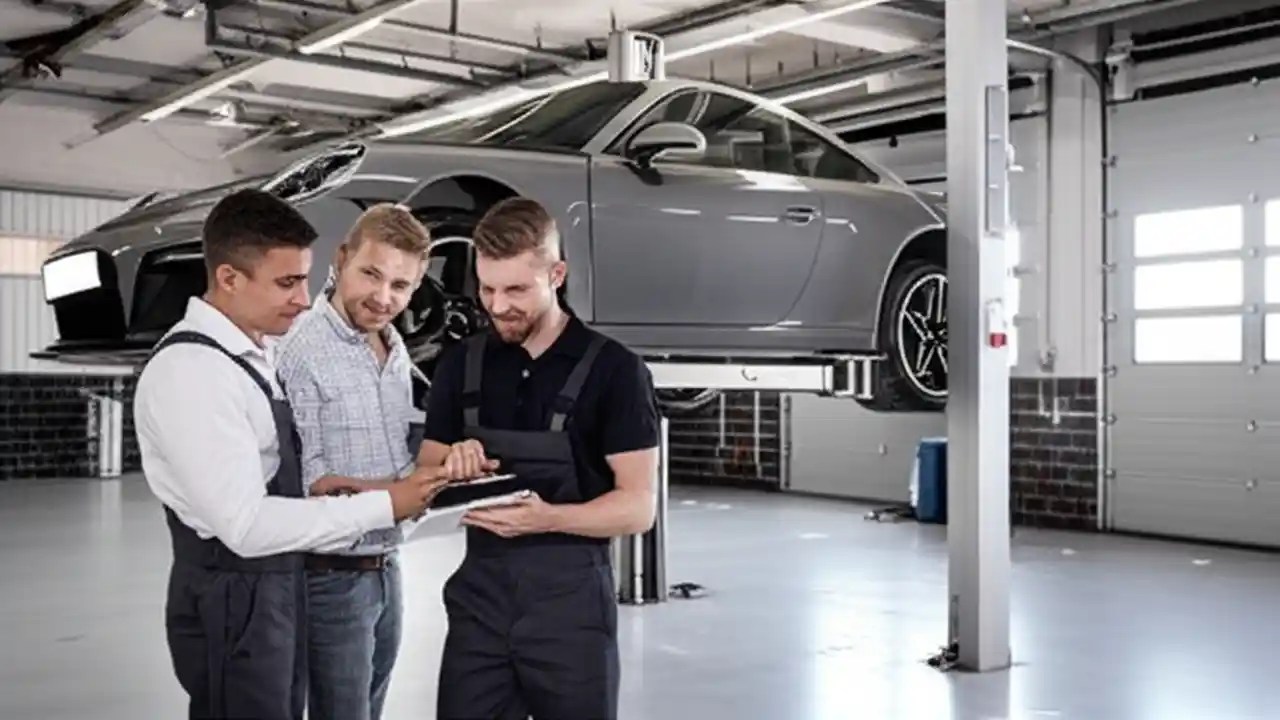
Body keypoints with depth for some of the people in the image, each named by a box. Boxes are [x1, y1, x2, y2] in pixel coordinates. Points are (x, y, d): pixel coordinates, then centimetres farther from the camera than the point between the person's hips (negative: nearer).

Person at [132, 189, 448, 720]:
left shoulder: (255, 353, 8)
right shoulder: (190, 369, -20)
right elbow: (245, 524, -25)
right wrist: (383, 506, -20)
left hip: (278, 588, 9)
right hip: (233, 603, -9)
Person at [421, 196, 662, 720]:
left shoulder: (613, 369, -6)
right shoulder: (459, 365, 7)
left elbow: (639, 506, -8)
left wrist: (548, 517, -25)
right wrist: (452, 469, -12)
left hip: (572, 597, -3)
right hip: (479, 595, 3)